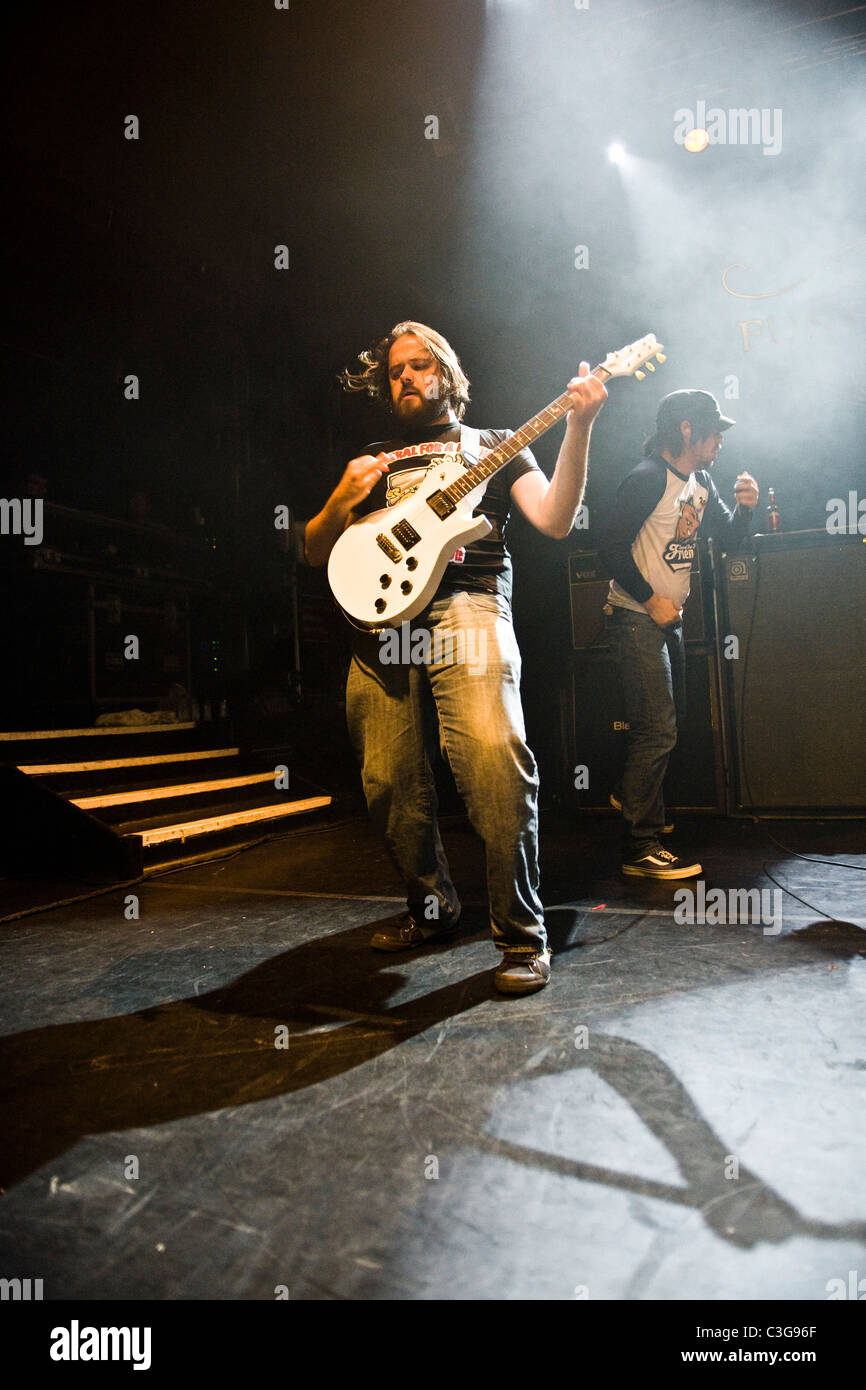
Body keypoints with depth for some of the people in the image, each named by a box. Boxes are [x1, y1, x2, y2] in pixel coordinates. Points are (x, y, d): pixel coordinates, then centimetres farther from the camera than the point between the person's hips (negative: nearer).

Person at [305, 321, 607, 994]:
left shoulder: (492, 445, 21)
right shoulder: (373, 461, 28)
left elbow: (554, 519, 4)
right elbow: (317, 552, 24)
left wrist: (578, 427, -8)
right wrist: (342, 501, 4)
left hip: (465, 607, -3)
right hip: (380, 621, 4)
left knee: (495, 757, -24)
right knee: (390, 785, 2)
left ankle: (523, 936, -10)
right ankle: (432, 907, 26)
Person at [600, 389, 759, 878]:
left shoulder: (701, 481, 12)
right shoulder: (648, 479, -15)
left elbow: (730, 540, 16)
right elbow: (613, 549, -19)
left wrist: (746, 507, -4)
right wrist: (652, 599, -17)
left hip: (669, 617, 9)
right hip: (637, 618, -9)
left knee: (669, 718, 18)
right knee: (658, 729, -12)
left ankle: (634, 797, 39)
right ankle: (641, 847, -6)